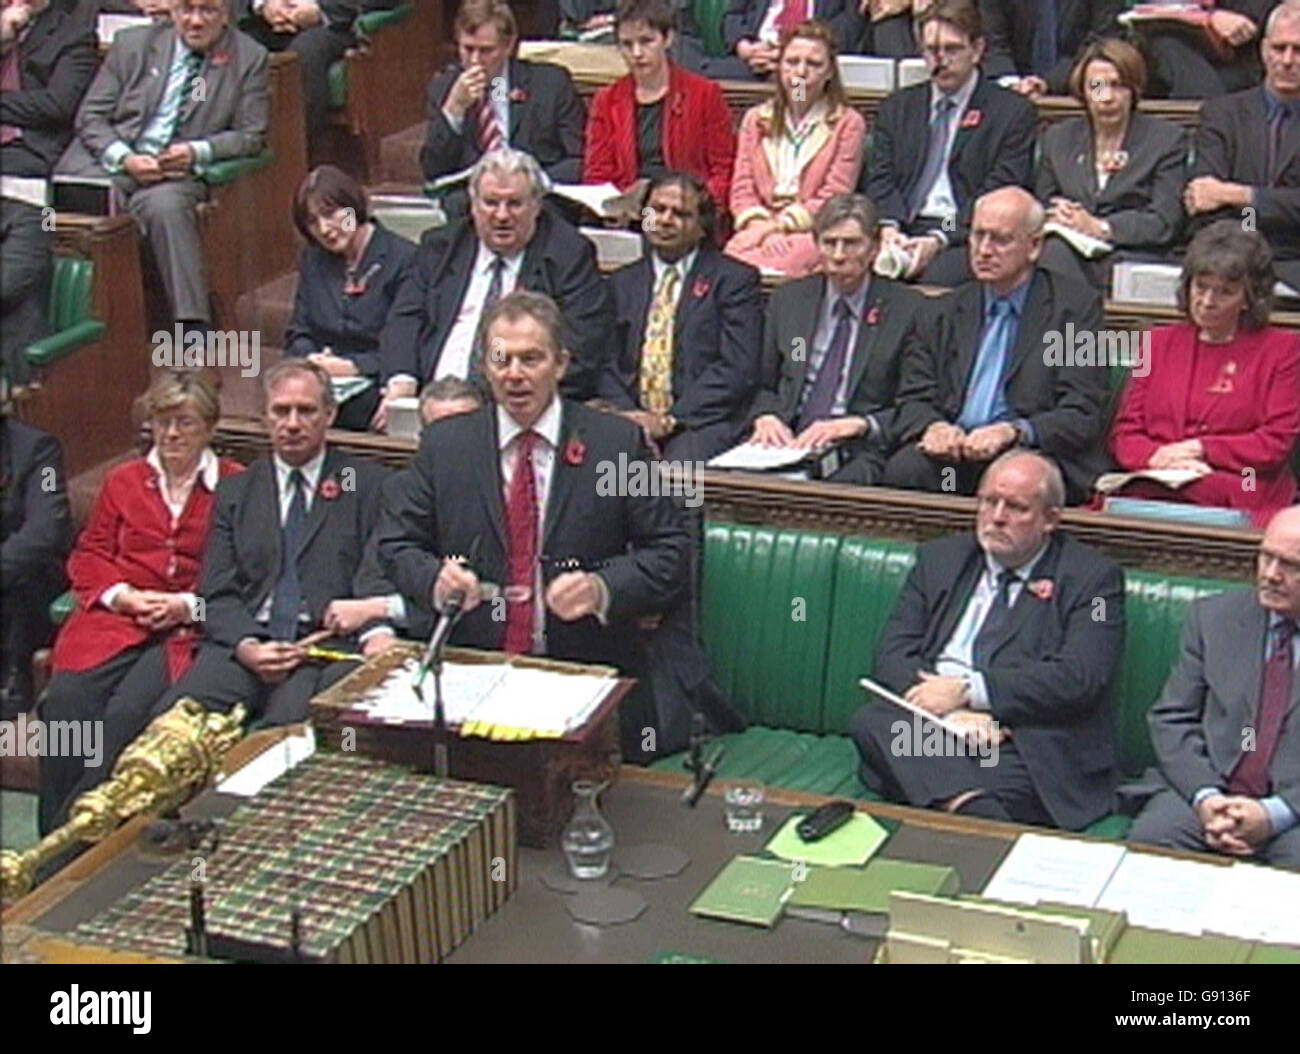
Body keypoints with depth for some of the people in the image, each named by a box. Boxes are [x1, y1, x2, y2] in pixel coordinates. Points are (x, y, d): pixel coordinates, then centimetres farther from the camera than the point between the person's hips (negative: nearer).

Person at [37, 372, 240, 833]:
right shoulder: (123, 481, 22)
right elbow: (88, 556, 19)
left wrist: (189, 605, -11)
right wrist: (122, 595, -2)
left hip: (191, 626, -3)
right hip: (114, 618, 4)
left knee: (128, 712, -30)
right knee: (65, 701, -24)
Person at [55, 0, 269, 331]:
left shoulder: (248, 58, 7)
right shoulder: (133, 44, 10)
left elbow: (251, 135, 5)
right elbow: (90, 117, 8)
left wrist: (198, 152, -13)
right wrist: (125, 158, -12)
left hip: (179, 170, -2)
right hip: (112, 158, 2)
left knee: (164, 205, -35)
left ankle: (194, 328, -36)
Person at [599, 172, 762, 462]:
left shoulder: (735, 279, 8)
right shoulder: (623, 282, 22)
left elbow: (738, 369, -4)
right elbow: (606, 364, 13)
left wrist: (670, 418, -13)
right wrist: (629, 414, -8)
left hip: (701, 420, -3)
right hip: (632, 419, 3)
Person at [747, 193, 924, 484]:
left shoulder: (907, 308, 4)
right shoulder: (787, 299, 17)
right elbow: (763, 386, 21)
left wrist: (860, 424, -16)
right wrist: (765, 417, -2)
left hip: (859, 451, -3)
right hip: (788, 444, 3)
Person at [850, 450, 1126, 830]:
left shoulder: (1093, 578, 7)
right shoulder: (939, 559, 19)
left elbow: (1078, 678, -8)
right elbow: (892, 654, 8)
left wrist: (968, 690, -13)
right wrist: (949, 709, -12)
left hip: (1032, 745, -5)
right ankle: (969, 803, -40)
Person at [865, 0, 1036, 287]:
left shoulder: (1013, 112, 8)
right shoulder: (897, 107, 22)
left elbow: (1000, 194, -3)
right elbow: (881, 179, 12)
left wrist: (939, 240, -17)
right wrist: (888, 227, -12)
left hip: (967, 235, -3)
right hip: (903, 229, 3)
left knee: (936, 277, -36)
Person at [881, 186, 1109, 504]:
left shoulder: (1076, 306, 6)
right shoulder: (946, 312, 19)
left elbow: (1081, 417, -2)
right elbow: (913, 401, 12)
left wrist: (1012, 432, -21)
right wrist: (933, 427, -13)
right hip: (955, 452, 3)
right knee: (901, 471, -30)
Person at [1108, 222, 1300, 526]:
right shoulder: (1159, 342, 23)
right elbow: (1124, 434, 16)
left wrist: (1200, 449, -4)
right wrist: (1157, 457, -6)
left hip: (1235, 505, -3)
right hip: (1149, 495, 3)